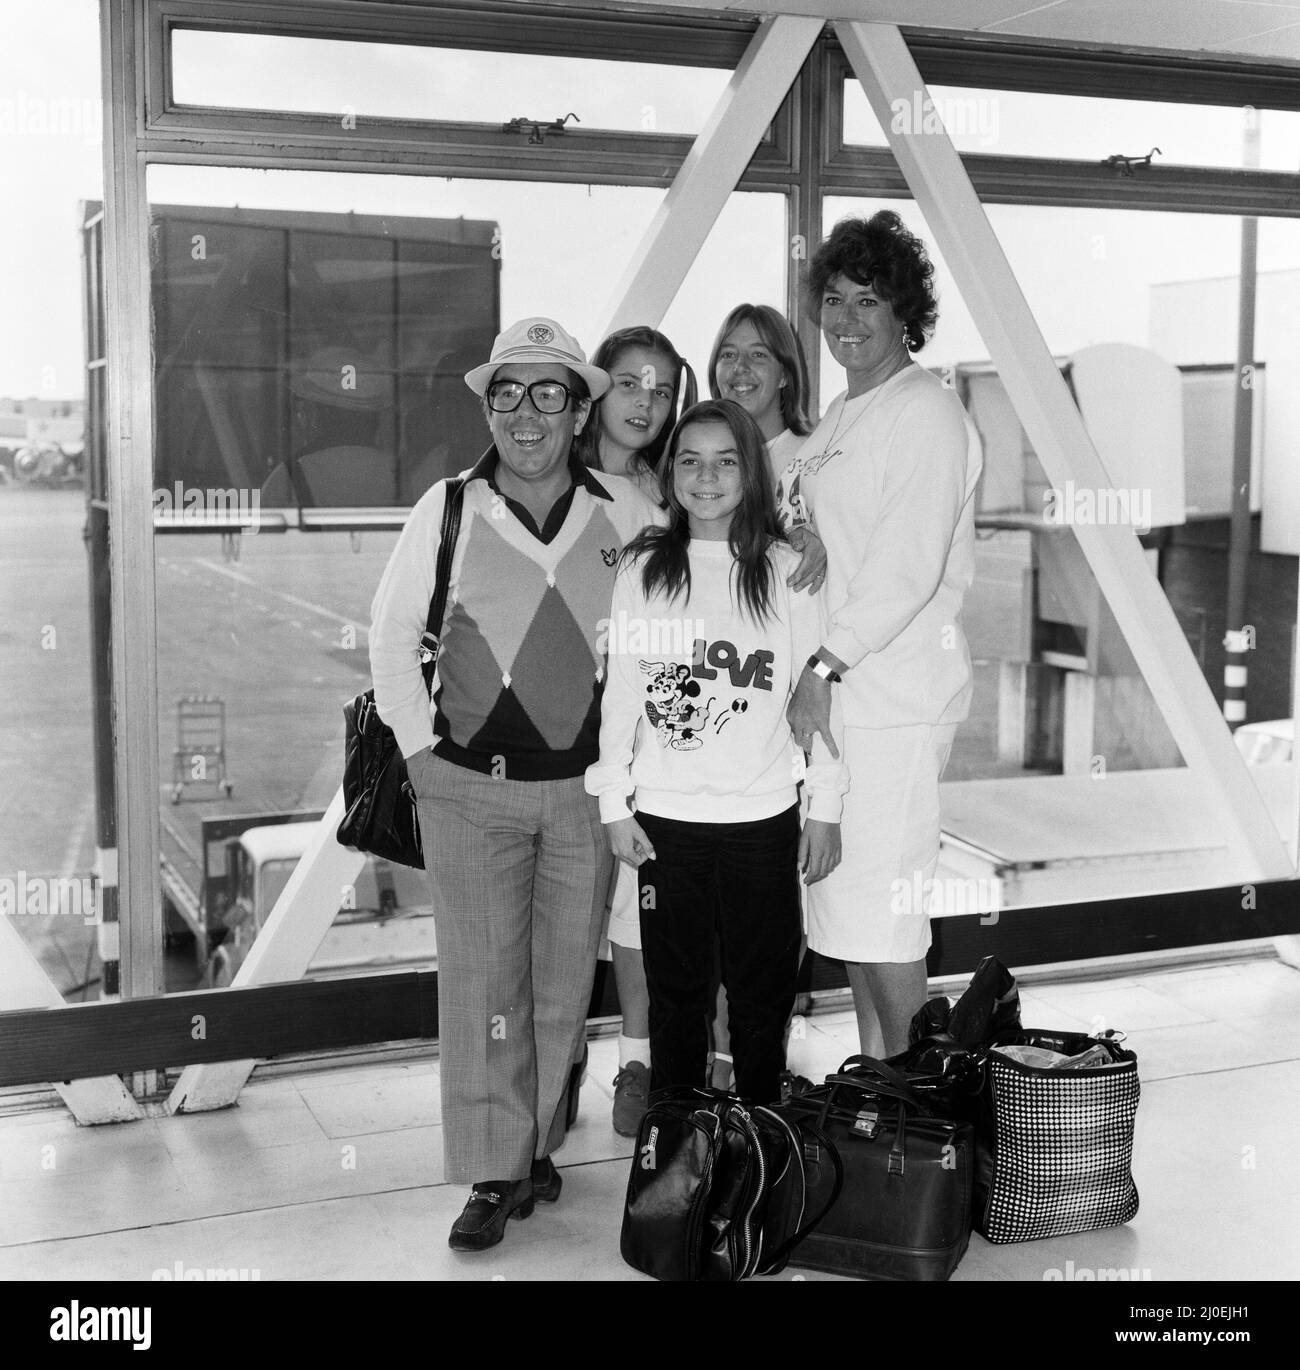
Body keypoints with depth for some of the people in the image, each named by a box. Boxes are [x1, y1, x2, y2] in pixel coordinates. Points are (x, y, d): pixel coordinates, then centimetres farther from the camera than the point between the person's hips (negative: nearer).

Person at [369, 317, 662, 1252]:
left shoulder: (628, 513, -1)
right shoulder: (446, 509, -3)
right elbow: (393, 634, 5)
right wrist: (420, 745, 0)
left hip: (588, 787, 2)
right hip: (470, 788, -1)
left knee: (564, 982, 10)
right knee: (482, 982, -2)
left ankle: (536, 1145, 27)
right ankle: (494, 1176, 8)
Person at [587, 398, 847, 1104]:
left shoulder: (786, 571, 1)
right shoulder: (641, 568, 4)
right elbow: (619, 689, 5)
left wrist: (825, 806, 1)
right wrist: (614, 803, 2)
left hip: (764, 814, 0)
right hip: (665, 815, 1)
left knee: (761, 993, 8)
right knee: (675, 992, 9)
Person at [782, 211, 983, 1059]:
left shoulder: (926, 414, -10)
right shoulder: (841, 418, 19)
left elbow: (907, 568, -18)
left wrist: (827, 666, -21)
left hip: (893, 694, -9)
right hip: (835, 691, 9)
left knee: (881, 915, -5)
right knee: (846, 908, 15)